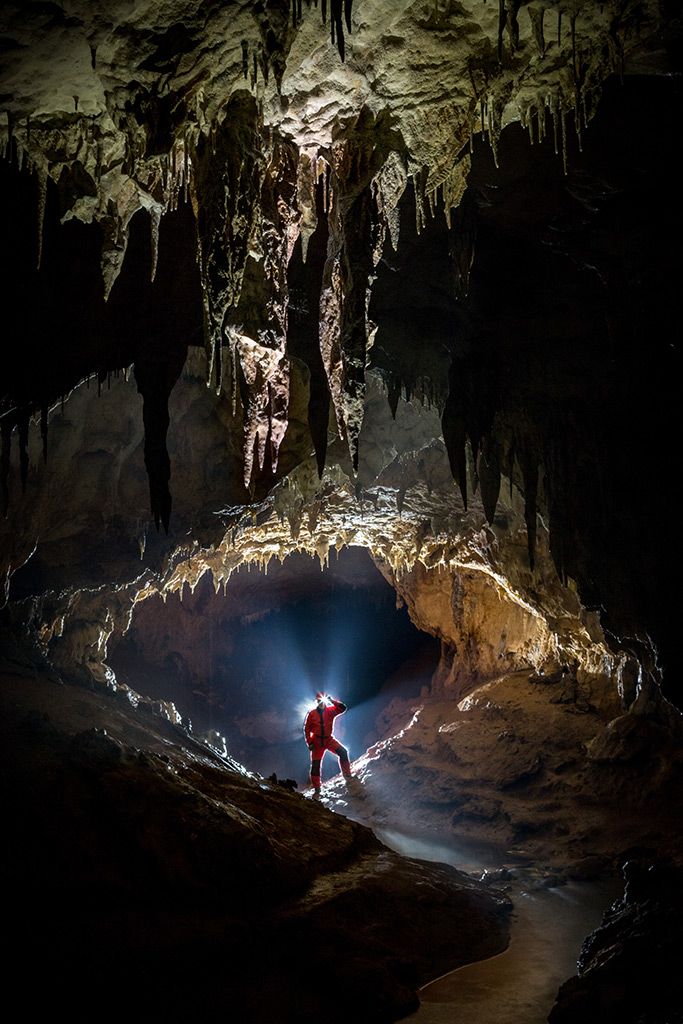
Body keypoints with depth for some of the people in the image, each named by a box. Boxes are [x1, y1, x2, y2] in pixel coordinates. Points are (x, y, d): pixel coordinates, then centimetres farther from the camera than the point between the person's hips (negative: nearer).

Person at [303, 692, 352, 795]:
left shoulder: (330, 711, 0)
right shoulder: (312, 714, -2)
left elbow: (342, 708, -13)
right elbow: (306, 729, 1)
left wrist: (331, 701, -20)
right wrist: (310, 743, -6)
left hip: (328, 739, 1)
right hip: (317, 741, -1)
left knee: (343, 752, -21)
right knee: (315, 765, -2)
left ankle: (347, 775, -10)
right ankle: (316, 789, 9)